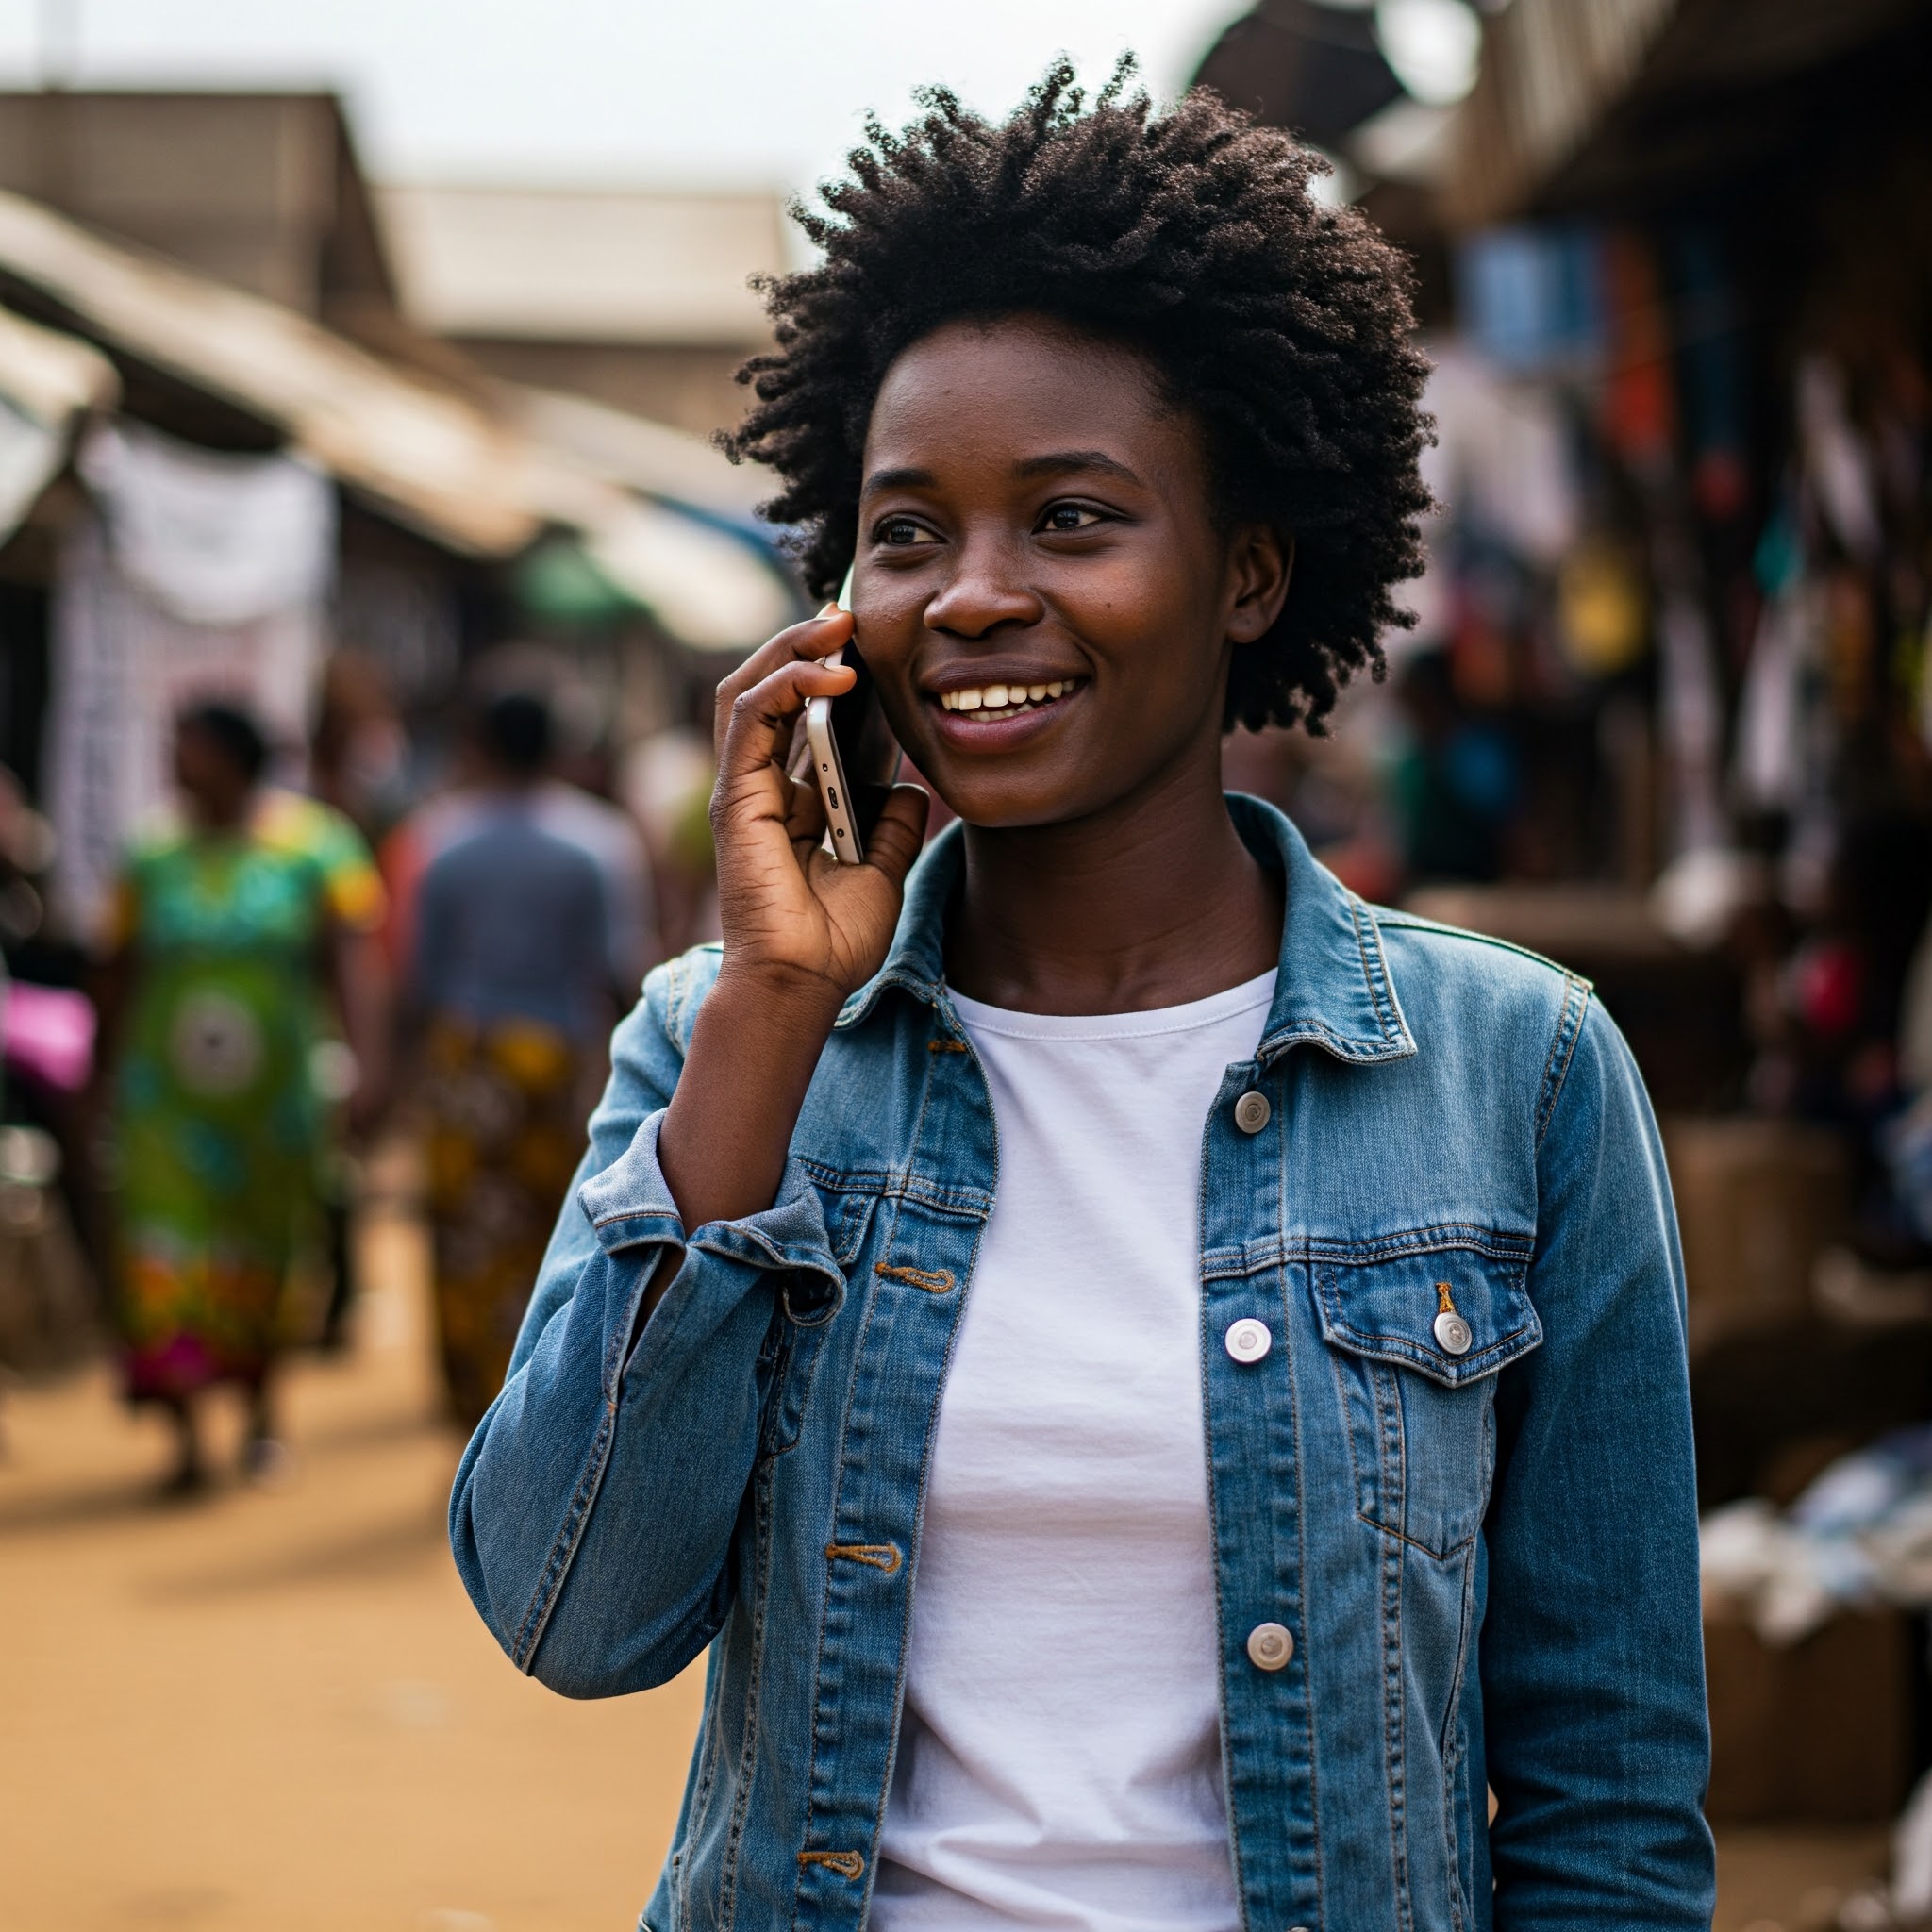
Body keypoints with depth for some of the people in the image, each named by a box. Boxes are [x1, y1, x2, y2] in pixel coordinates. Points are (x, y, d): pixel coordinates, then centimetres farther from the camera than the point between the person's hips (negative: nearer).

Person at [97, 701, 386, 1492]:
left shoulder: (313, 844, -2)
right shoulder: (154, 854, 4)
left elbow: (354, 959, -9)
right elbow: (121, 971, 10)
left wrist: (367, 1063, -20)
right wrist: (109, 1072, 9)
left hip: (276, 1089, -1)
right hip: (170, 1092, 1)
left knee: (267, 1250, 11)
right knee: (170, 1247, -11)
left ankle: (262, 1412, 30)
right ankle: (185, 1431, -11)